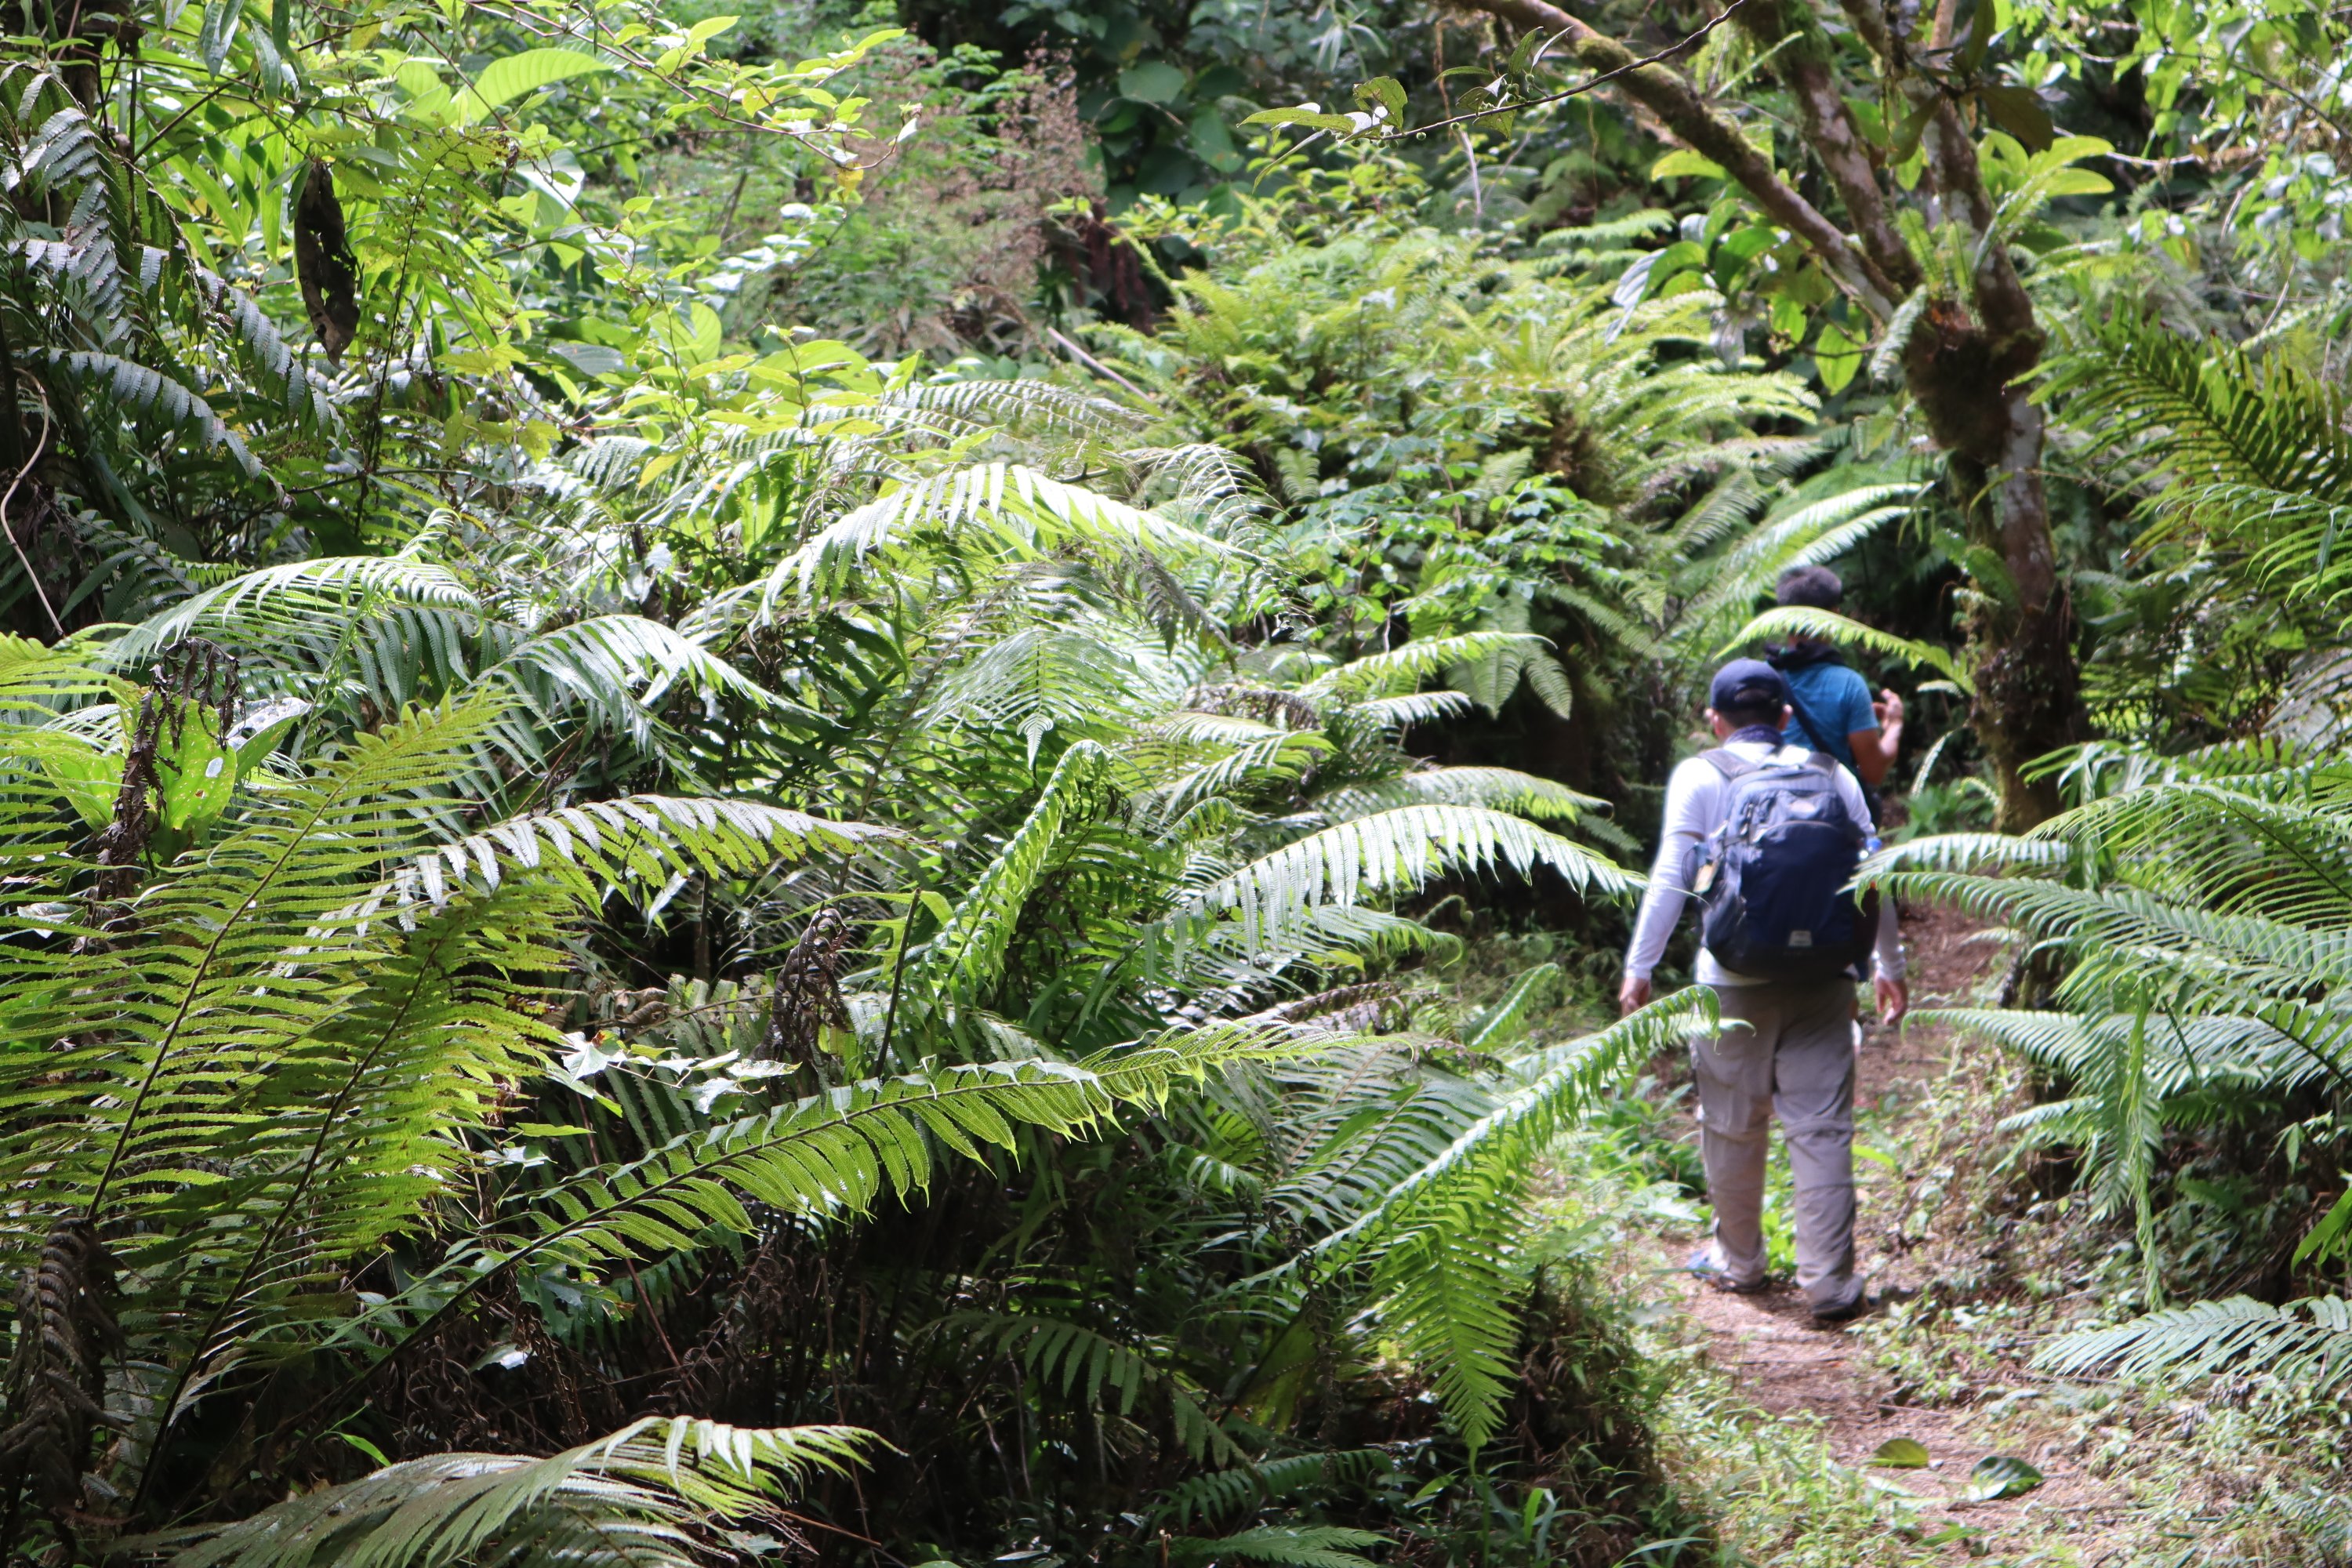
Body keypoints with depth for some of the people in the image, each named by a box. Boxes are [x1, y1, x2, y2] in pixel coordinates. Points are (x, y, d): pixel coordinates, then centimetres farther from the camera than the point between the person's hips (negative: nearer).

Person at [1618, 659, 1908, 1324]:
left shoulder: (1700, 777, 0)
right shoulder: (1831, 774, 8)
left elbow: (1671, 879, -4)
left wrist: (1639, 967, 3)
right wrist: (1890, 964, 20)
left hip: (1735, 979, -2)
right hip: (1821, 977, 2)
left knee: (1733, 1129, 13)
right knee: (1822, 1130, 2)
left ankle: (1738, 1261, 27)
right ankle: (1829, 1280, 0)